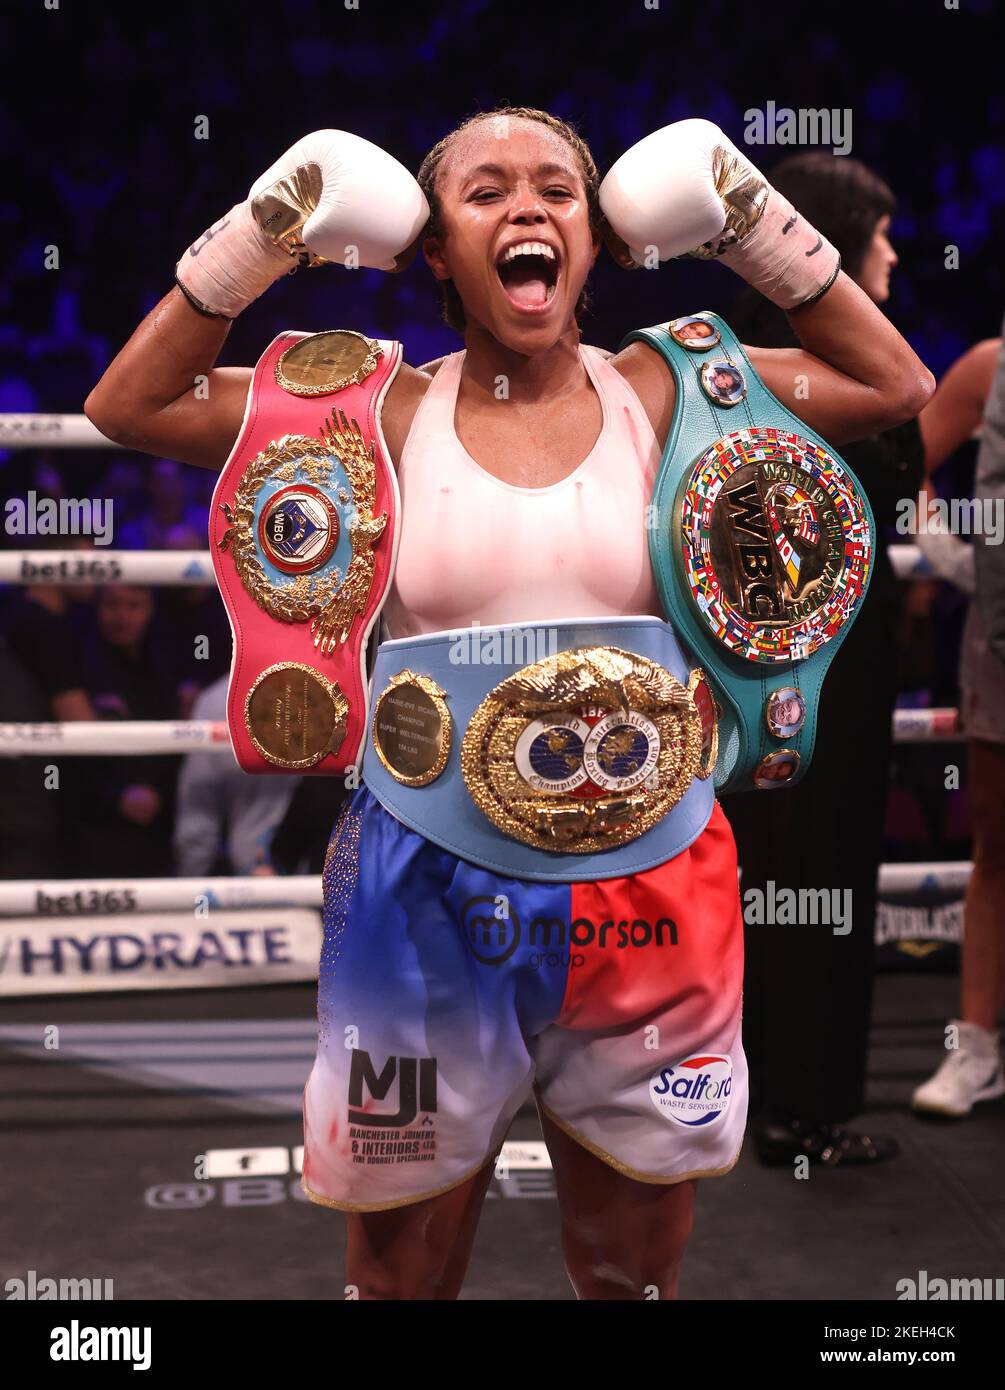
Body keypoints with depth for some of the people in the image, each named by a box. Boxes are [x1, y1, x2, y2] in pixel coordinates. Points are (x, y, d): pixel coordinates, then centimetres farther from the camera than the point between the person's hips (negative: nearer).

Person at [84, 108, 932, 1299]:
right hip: (428, 883, -1)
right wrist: (265, 236, -6)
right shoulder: (393, 410, -1)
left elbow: (894, 385, 5)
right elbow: (129, 405, -1)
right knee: (401, 1267, 17)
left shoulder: (656, 392, 2)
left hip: (640, 880, 1)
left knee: (635, 1267, 19)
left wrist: (756, 229, 0)